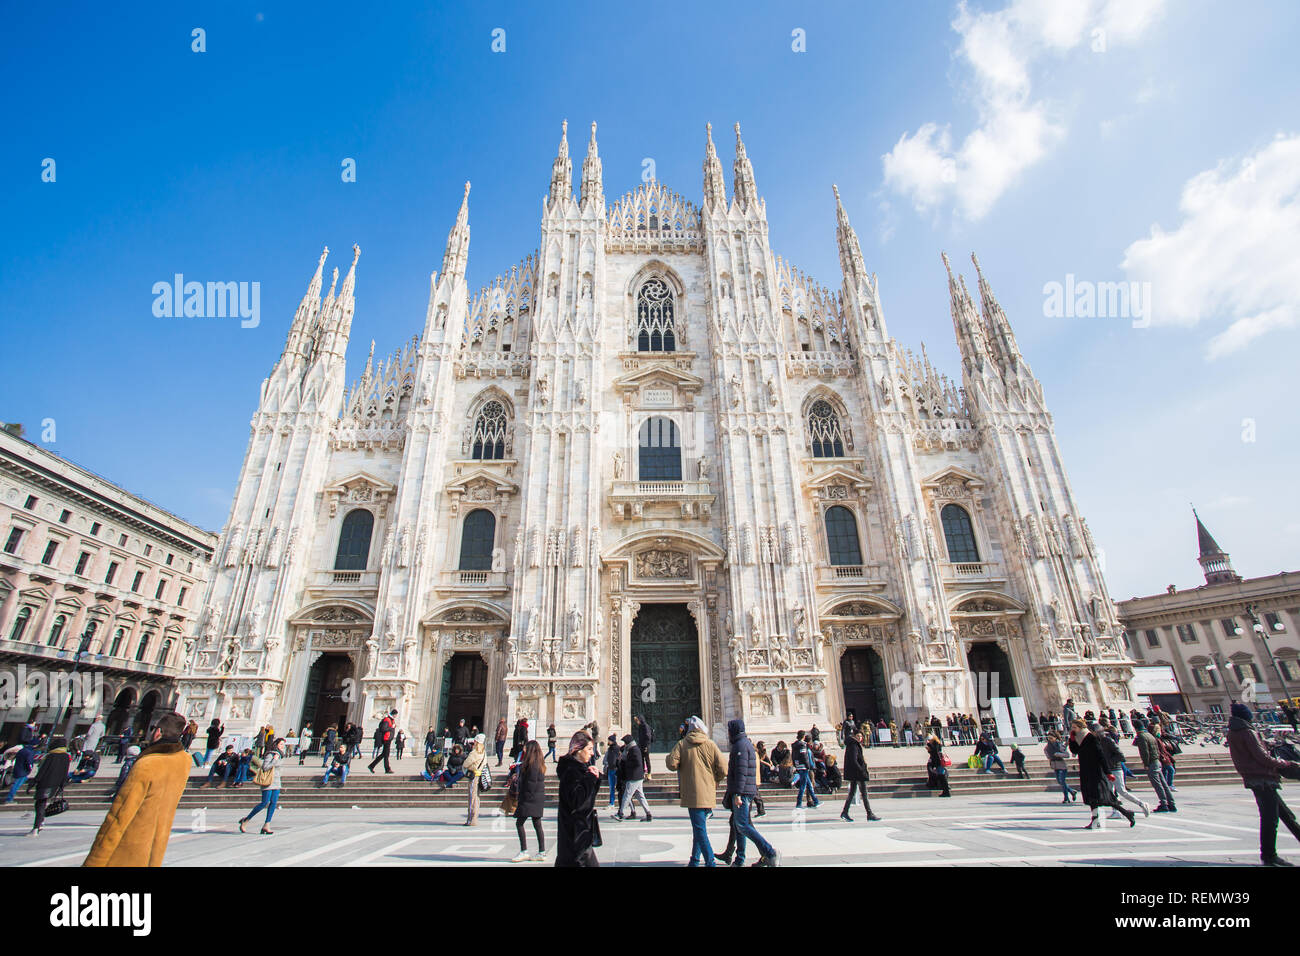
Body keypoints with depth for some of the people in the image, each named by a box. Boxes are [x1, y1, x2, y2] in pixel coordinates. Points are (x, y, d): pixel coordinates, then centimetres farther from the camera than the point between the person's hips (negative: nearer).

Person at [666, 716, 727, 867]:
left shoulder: (682, 744, -3)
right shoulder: (711, 745, 1)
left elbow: (671, 764, -12)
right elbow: (723, 771, -4)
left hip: (692, 794, -3)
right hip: (709, 795, 3)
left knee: (700, 829, -1)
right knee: (700, 827, 17)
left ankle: (710, 862, -8)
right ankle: (695, 860, 24)